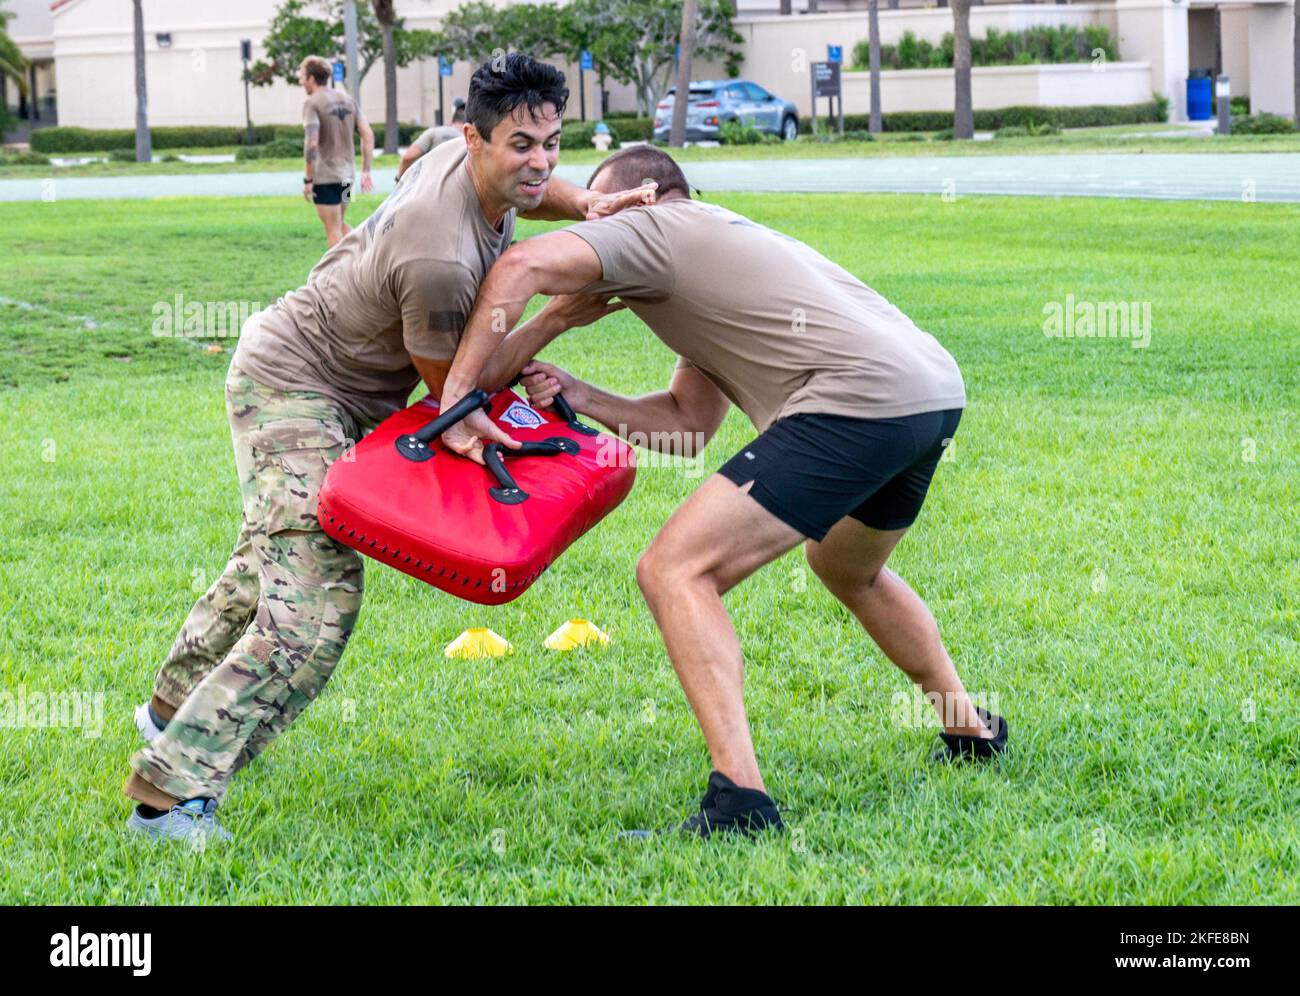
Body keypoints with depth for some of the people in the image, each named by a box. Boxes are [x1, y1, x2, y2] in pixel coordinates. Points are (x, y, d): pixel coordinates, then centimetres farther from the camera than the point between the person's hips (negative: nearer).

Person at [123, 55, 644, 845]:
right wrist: (558, 320, -16)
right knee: (316, 603, -20)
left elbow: (530, 190, 18)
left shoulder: (465, 161, -9)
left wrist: (586, 204, -3)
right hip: (293, 386, -11)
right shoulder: (440, 261, -35)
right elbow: (454, 388, -19)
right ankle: (173, 795, -20)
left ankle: (175, 711, 50)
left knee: (277, 557, 28)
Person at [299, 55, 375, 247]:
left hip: (325, 176, -7)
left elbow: (311, 143, -21)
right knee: (339, 224, 21)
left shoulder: (312, 103, -11)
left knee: (333, 230, 0)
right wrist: (366, 171, 9)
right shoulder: (347, 100, 10)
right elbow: (368, 135, 6)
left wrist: (308, 179, -15)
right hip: (347, 173, 7)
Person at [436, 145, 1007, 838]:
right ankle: (972, 732, 44)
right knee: (848, 568, 37)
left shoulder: (648, 230, 7)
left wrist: (458, 394, -9)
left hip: (860, 401, -10)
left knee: (674, 572, -10)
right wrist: (577, 397, 15)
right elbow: (688, 423, 27)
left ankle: (739, 797, -20)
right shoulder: (715, 247, 33)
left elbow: (522, 265, -12)